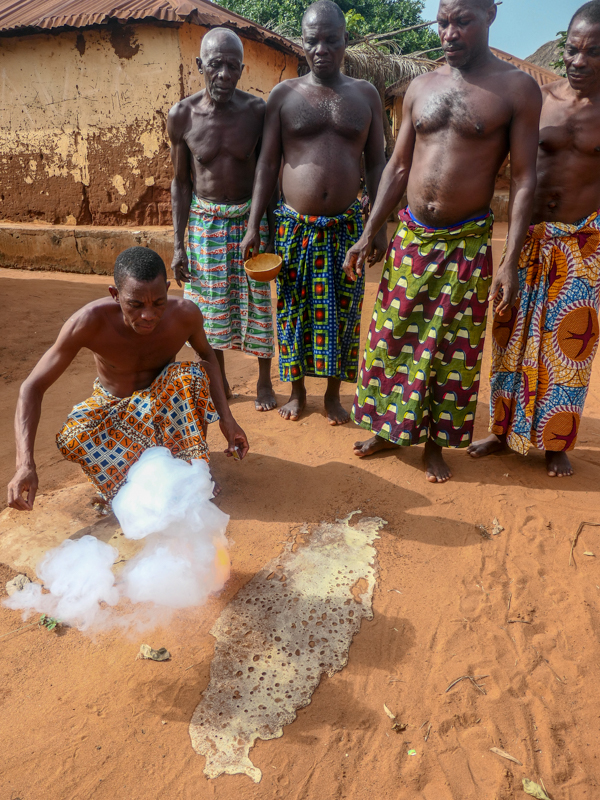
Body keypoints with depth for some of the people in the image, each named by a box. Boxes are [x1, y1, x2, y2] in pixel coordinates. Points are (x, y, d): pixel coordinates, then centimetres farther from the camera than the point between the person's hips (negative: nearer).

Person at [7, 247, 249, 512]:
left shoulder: (185, 314, -26)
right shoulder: (90, 321, -33)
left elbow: (207, 355, -3)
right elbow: (33, 387, -27)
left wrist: (226, 418, -14)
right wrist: (25, 464, -40)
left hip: (164, 401, 1)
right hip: (112, 406, 0)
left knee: (192, 374, -33)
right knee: (72, 437, -33)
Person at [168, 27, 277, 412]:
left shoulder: (257, 110, -9)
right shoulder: (182, 115, -7)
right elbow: (181, 182, 0)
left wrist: (271, 232, -4)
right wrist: (178, 244, -2)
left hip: (249, 218, -1)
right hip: (205, 221, 1)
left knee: (256, 302, 5)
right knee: (211, 306, 8)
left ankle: (264, 381, 24)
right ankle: (220, 381, 28)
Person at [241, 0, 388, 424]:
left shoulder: (365, 94, 8)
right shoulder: (284, 94, 4)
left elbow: (376, 163, 7)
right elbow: (267, 163, 2)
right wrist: (253, 227, -5)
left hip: (346, 225, 1)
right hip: (293, 225, 0)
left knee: (341, 313, 5)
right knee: (294, 311, 6)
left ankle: (333, 394, 22)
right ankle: (298, 391, 24)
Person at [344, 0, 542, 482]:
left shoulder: (517, 89, -3)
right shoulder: (421, 88, 8)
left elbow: (524, 178, -6)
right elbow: (398, 168, 11)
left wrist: (511, 262, -14)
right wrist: (368, 236, 5)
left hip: (467, 243, -3)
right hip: (410, 236, 4)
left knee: (453, 349, 4)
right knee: (391, 337, 8)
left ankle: (436, 441, 22)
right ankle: (389, 428, 26)